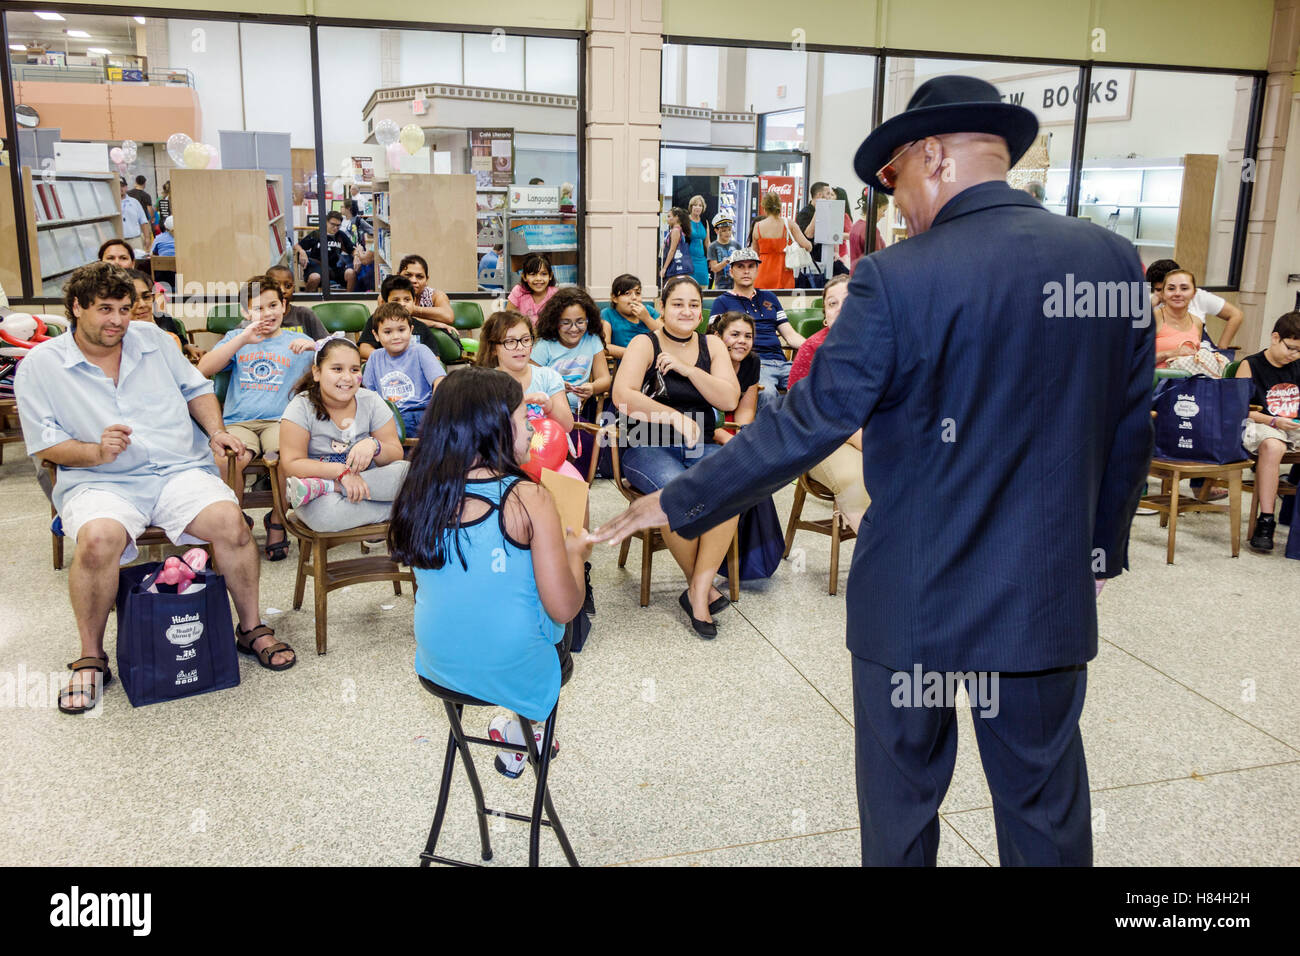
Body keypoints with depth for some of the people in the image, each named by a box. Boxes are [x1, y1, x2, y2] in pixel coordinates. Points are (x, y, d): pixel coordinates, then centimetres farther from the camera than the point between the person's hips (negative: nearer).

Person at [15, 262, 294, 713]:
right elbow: (45, 443, 2)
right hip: (99, 482, -2)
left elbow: (196, 388, 21)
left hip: (180, 469, 2)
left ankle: (252, 628, -6)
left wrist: (216, 431, 3)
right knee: (98, 539, -35)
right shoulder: (39, 366, 5)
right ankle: (91, 657, -12)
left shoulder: (152, 338, 14)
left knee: (228, 519, -28)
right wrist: (97, 452, -17)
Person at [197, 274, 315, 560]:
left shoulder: (296, 341, 18)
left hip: (280, 420, 0)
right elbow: (204, 369, 2)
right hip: (238, 421, 1)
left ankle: (277, 520, -5)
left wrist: (314, 348, -13)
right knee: (225, 459, -33)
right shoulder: (236, 338, 20)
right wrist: (243, 339, -6)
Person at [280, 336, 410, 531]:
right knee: (323, 511, -39)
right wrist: (341, 471, -25)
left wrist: (373, 445, -23)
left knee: (407, 471, -28)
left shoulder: (371, 401, 1)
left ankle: (321, 486, -25)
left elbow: (396, 454, 0)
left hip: (363, 485, 3)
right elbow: (291, 463, -13)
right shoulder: (301, 407, -6)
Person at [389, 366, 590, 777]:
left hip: (437, 668, 5)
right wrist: (575, 553, -1)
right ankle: (522, 734, 41)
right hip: (515, 673, -4)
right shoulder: (528, 498, -24)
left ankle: (519, 736, 43)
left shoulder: (421, 493, -8)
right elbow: (564, 608, -20)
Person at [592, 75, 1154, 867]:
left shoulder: (898, 279, -18)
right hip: (1050, 594, 4)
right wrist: (1103, 548, 18)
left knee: (900, 804, 18)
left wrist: (675, 505, -6)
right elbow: (1130, 431, 4)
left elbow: (803, 427, -17)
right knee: (1047, 808, 21)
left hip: (915, 598, -3)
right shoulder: (1112, 258, -3)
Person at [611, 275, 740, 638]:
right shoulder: (645, 344, 2)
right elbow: (623, 396, -14)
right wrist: (675, 416, -16)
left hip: (700, 446, 3)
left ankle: (698, 590, -21)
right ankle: (701, 584, -11)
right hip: (647, 446, -3)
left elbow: (729, 399, -1)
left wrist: (687, 369, -10)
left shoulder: (711, 345, 13)